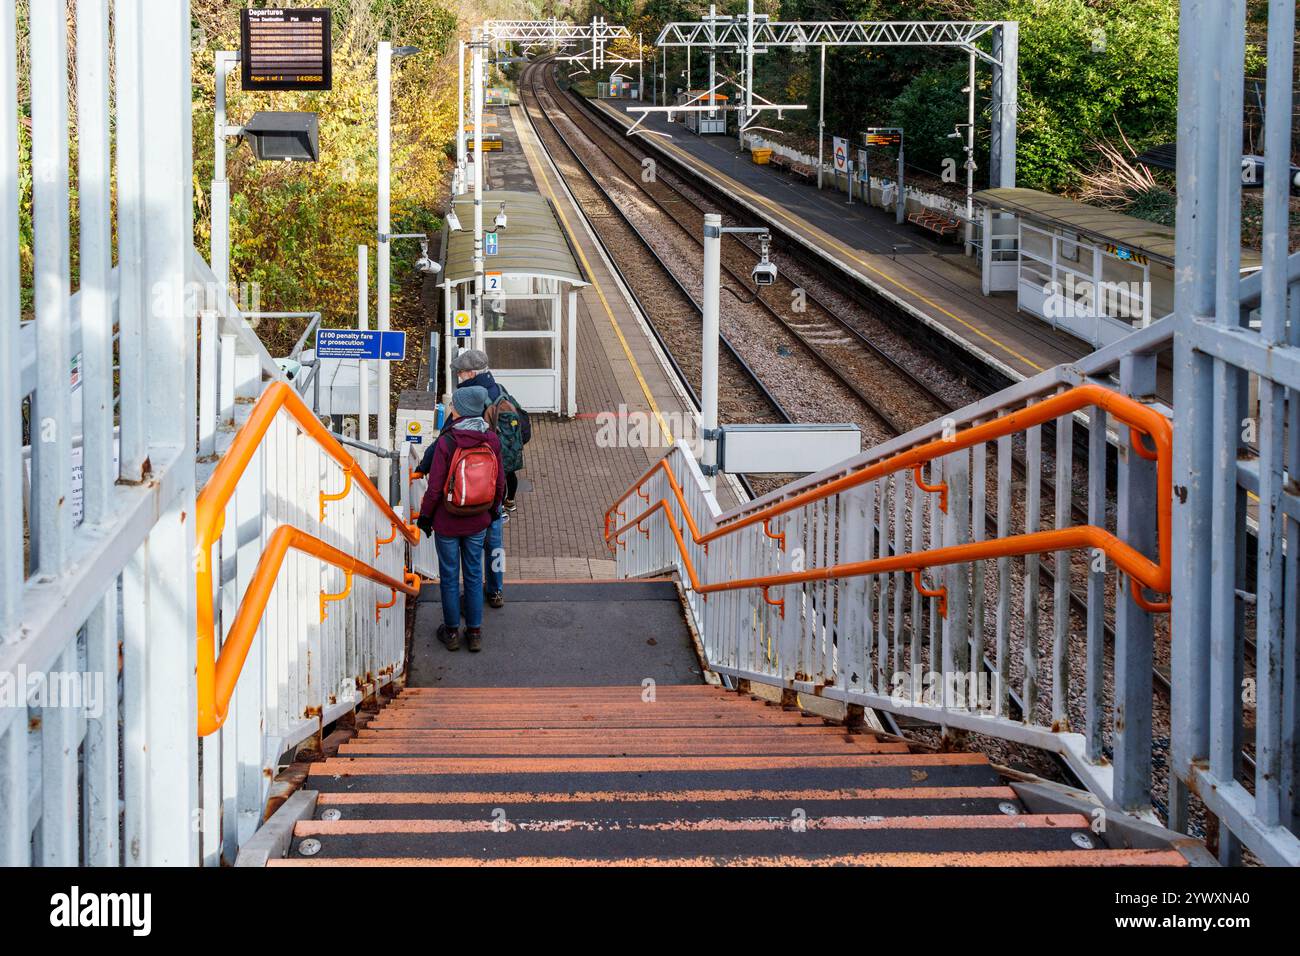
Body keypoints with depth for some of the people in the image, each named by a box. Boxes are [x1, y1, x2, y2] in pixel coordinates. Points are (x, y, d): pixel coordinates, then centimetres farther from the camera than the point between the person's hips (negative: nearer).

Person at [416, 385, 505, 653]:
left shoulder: (446, 442, -21)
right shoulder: (491, 439, -9)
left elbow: (435, 487, -15)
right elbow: (500, 482, 1)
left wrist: (425, 516, 0)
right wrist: (493, 510, 18)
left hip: (447, 522, -3)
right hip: (478, 521, 4)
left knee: (449, 576, 11)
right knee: (474, 575, 16)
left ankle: (451, 631, 23)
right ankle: (474, 632, 22)